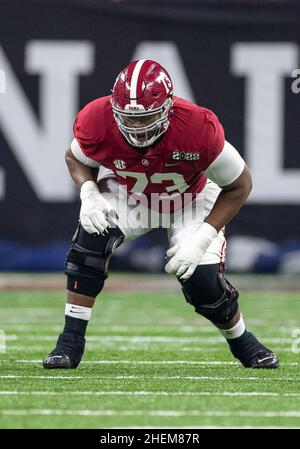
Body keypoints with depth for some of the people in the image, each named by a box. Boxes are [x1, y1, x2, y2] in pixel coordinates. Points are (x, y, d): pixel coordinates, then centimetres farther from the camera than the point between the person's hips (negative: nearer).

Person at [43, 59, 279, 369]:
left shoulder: (199, 129, -39)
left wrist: (202, 239, -28)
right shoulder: (97, 122, -33)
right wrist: (89, 194, -27)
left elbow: (239, 185, -22)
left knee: (202, 284, -14)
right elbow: (76, 158, -6)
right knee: (91, 237, -27)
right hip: (127, 193, 1)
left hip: (191, 198, -1)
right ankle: (70, 342, -16)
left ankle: (242, 342, 20)